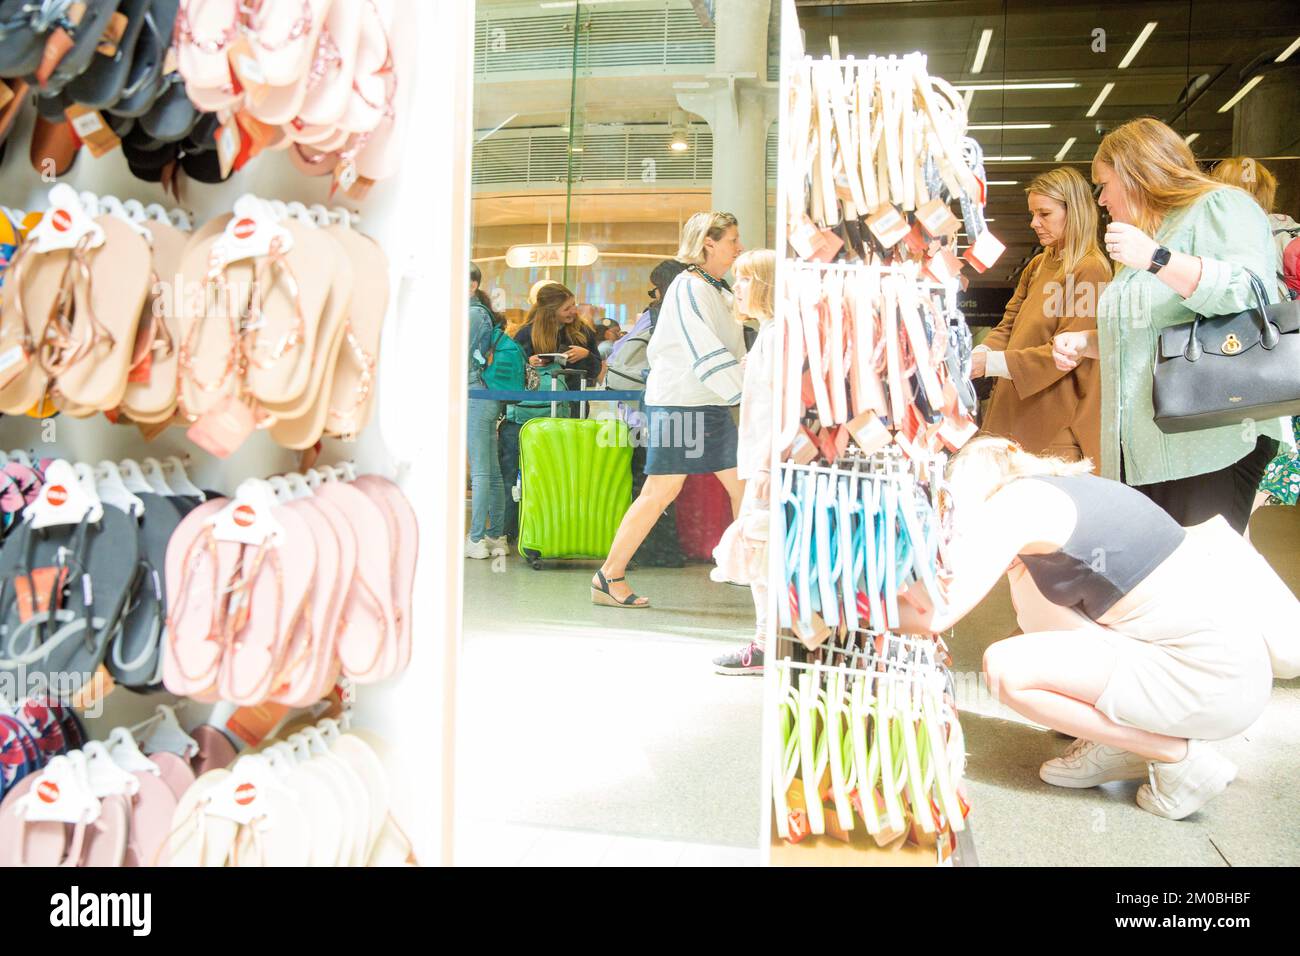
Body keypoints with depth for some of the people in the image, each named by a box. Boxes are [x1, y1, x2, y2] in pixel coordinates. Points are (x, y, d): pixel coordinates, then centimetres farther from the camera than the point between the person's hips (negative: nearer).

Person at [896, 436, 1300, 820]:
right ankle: (1127, 738, 15)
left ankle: (1179, 756, 1)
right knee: (1029, 579, 12)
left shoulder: (1015, 500, -11)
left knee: (1004, 668, -13)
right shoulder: (1056, 489, 15)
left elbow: (937, 614, -16)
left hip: (1214, 677, -9)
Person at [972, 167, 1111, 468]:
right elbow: (1008, 327, 12)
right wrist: (975, 356, -8)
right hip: (1015, 417, 7)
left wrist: (991, 363, -21)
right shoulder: (1037, 265, 16)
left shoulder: (1091, 270, -8)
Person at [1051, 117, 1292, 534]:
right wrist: (1086, 342, 17)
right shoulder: (1150, 233, 27)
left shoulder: (1220, 206, 0)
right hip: (1143, 448, 8)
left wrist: (1157, 259, -23)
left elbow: (1250, 293, -18)